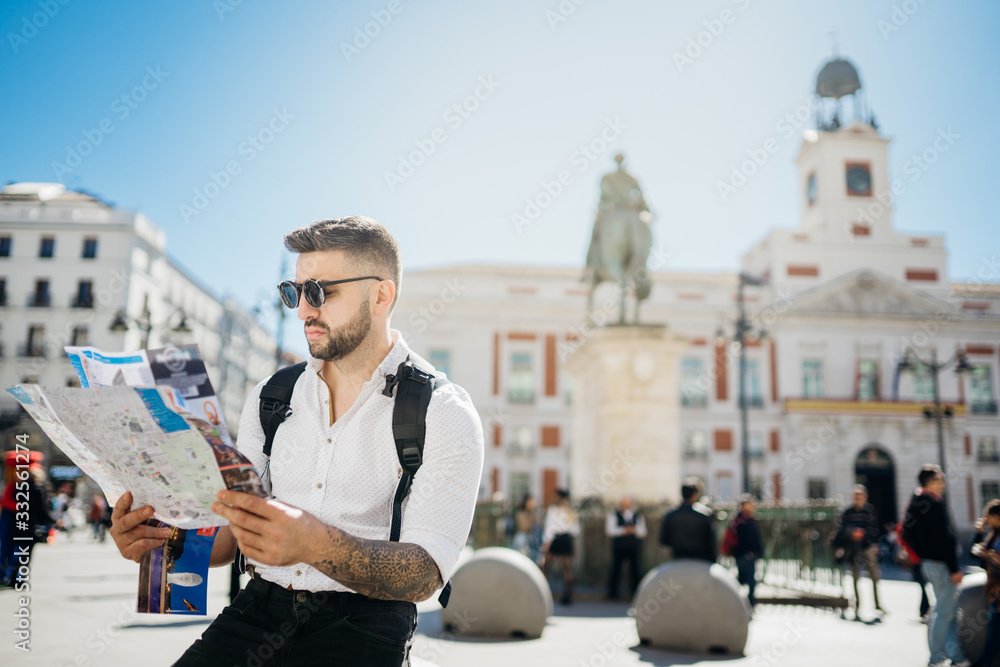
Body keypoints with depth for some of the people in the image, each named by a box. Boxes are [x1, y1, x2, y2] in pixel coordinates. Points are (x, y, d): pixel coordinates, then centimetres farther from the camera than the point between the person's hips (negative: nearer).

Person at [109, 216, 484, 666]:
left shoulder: (443, 414, -5)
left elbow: (425, 573, -15)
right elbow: (233, 531, 11)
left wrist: (317, 544, -32)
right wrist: (168, 535, -11)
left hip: (363, 617, -3)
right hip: (260, 607, 4)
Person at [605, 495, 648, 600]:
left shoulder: (638, 516, 12)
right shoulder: (613, 515, 6)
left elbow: (643, 533, 6)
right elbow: (609, 531, -4)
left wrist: (634, 530, -14)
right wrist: (623, 530, -14)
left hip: (634, 548, 2)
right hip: (619, 547, -2)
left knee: (635, 570, -1)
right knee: (616, 570, -2)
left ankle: (634, 593, 7)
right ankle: (612, 594, 7)